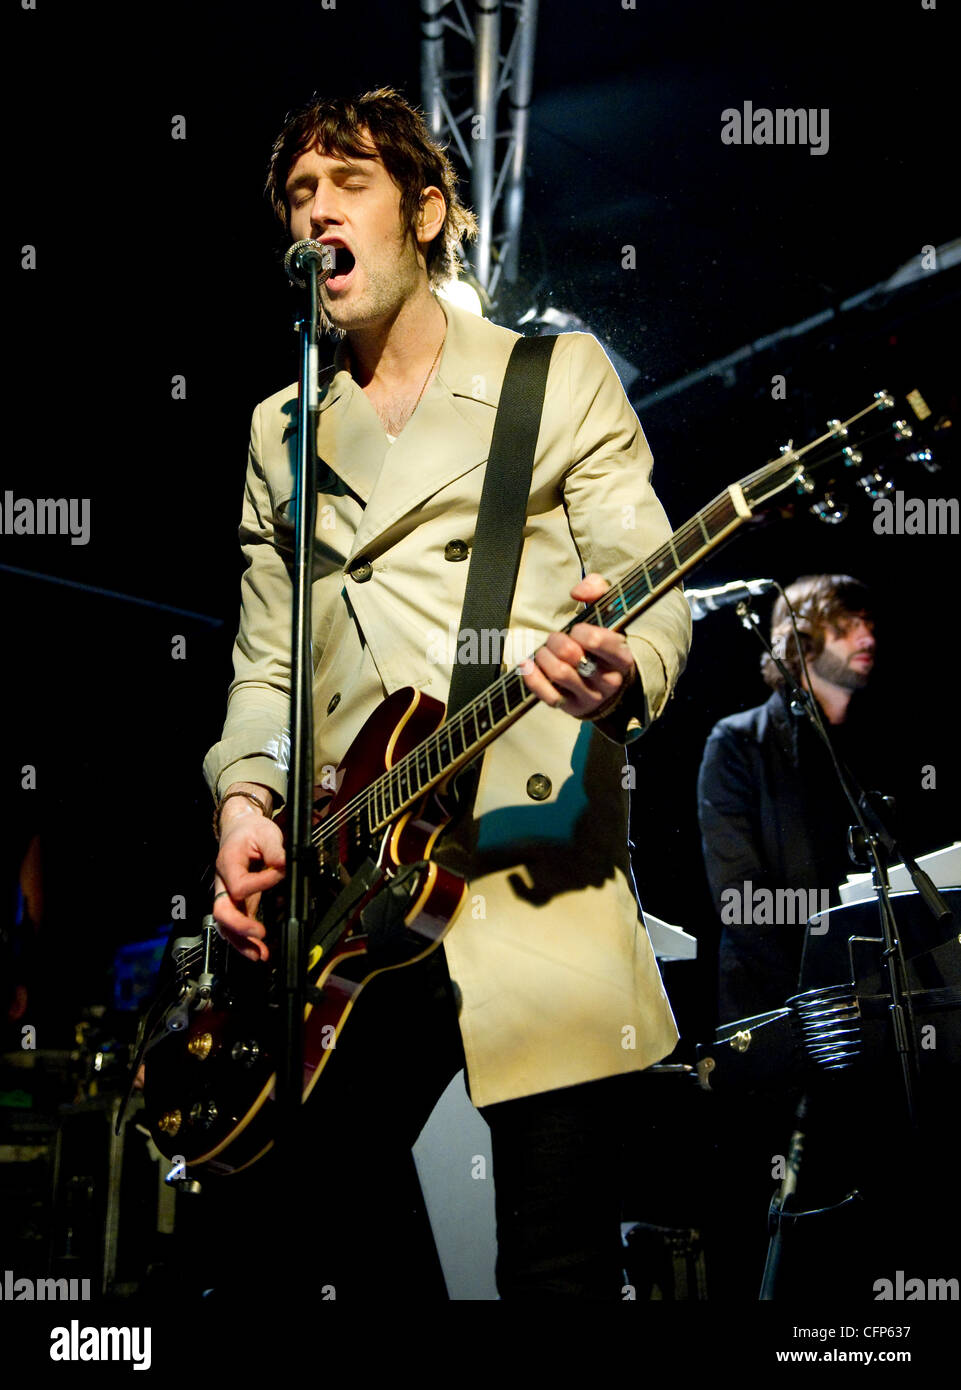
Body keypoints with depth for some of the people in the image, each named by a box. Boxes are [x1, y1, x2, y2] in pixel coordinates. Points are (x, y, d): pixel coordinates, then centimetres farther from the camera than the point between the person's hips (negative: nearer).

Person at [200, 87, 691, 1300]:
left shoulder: (560, 377, 7)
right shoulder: (280, 433, 19)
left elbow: (657, 599, -1)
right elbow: (266, 662, 18)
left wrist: (622, 676, -24)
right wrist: (246, 799, -1)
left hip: (537, 883, -4)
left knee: (558, 1267, -1)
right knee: (334, 1234, 9)